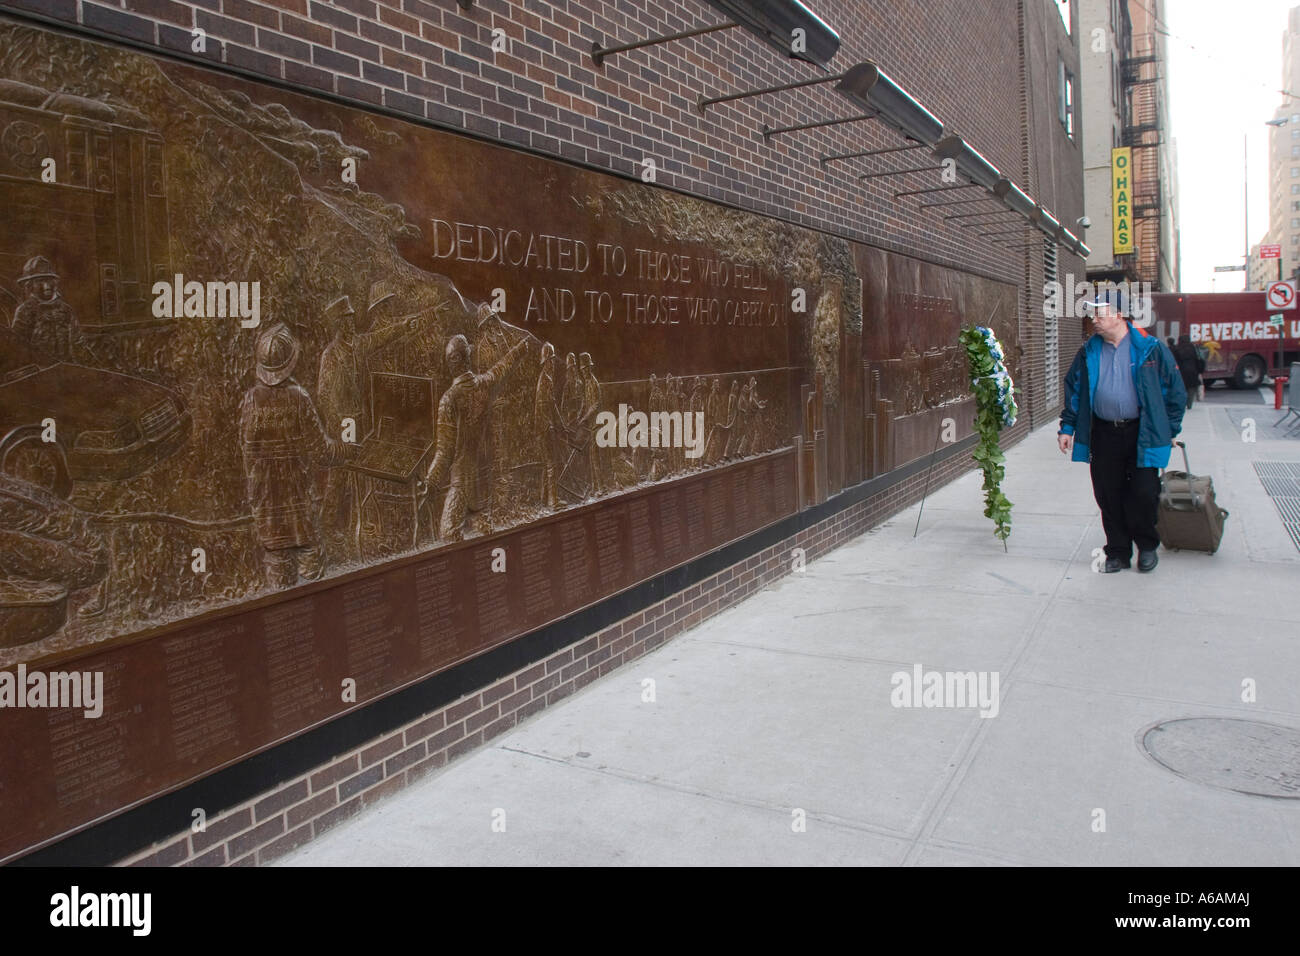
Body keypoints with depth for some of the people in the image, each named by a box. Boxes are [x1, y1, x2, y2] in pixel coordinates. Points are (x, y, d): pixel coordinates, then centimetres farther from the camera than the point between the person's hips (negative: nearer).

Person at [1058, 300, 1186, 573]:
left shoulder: (1151, 348, -3)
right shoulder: (1088, 352, 7)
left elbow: (1175, 390, 3)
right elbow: (1073, 389, 14)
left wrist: (1171, 430, 3)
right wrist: (1067, 428, 9)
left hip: (1142, 433, -3)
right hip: (1103, 435, 3)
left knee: (1144, 493, -5)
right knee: (1108, 496, 5)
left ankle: (1147, 546, 21)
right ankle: (1118, 552, 19)